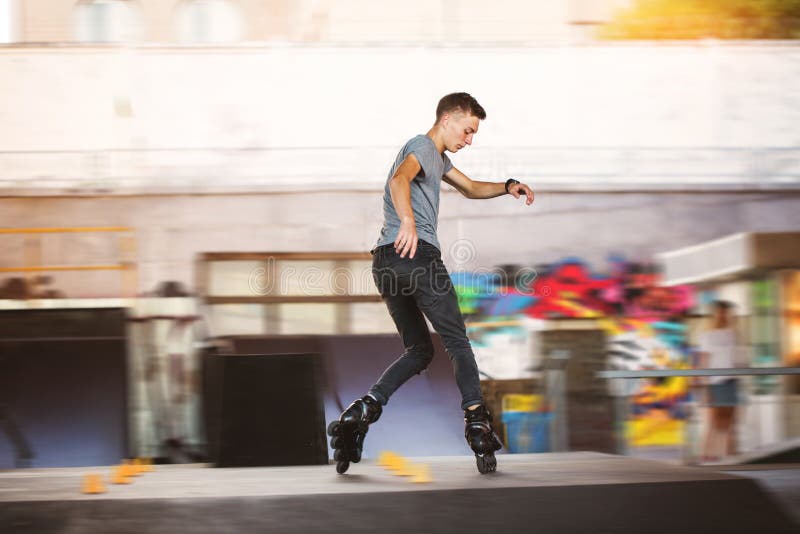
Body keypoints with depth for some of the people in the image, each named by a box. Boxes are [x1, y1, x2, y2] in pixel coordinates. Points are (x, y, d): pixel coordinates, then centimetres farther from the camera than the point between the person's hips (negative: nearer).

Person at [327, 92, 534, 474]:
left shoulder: (438, 157, 28)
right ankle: (476, 420, -8)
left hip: (385, 260, 9)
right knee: (456, 341, -2)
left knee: (418, 350, 12)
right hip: (418, 254, -9)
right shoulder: (422, 146, -4)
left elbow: (470, 188, 37)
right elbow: (399, 180, -25)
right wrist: (407, 221, -44)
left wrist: (507, 187, 17)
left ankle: (360, 412, -4)